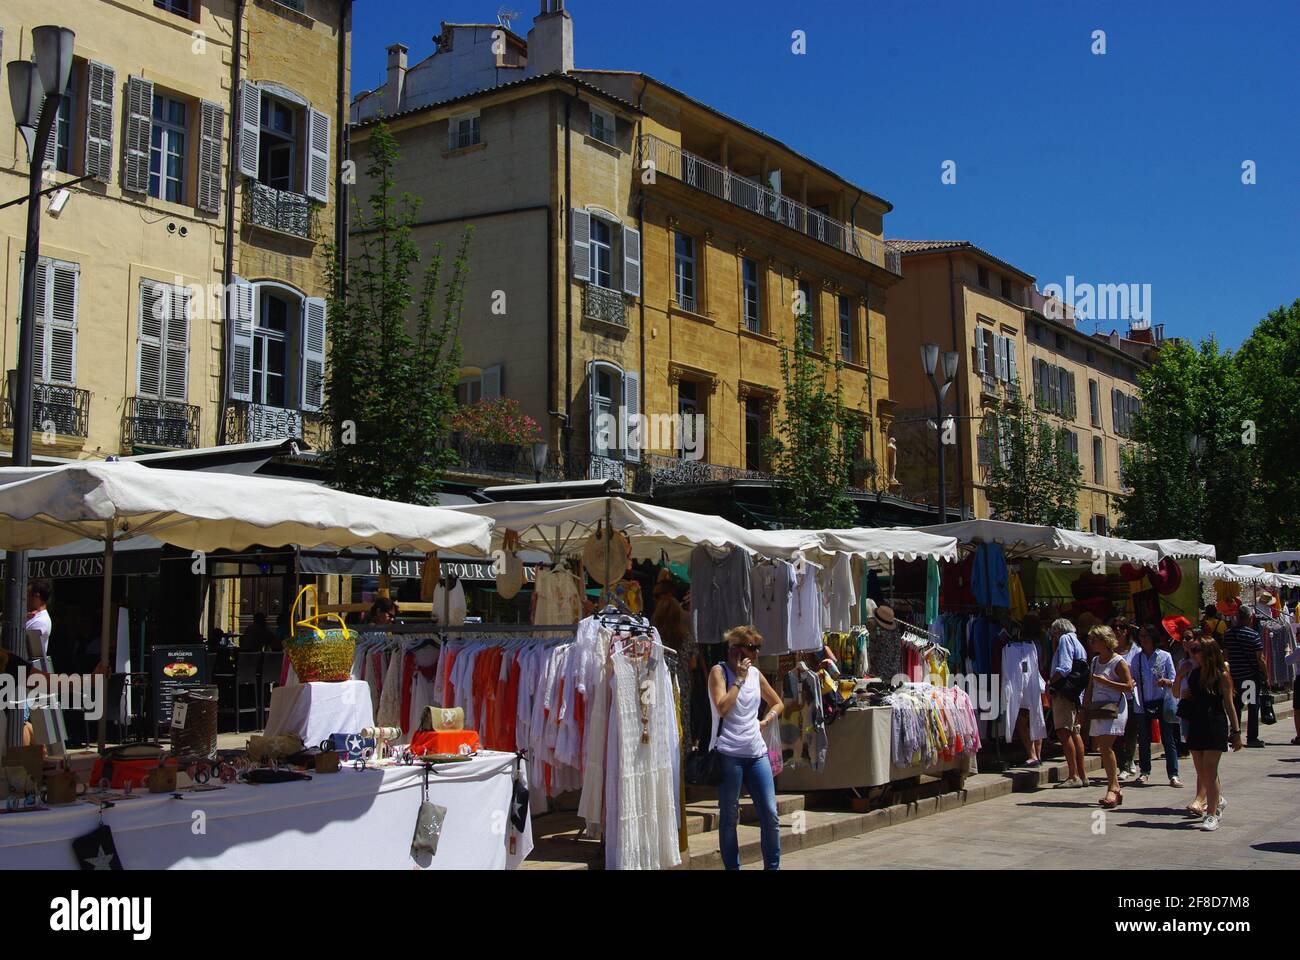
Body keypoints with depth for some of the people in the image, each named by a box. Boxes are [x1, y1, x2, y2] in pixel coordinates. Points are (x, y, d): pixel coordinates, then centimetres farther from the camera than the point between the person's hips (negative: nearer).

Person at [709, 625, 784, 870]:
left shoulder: (755, 673, 12)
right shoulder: (719, 671, -4)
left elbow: (777, 703, 26)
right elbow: (722, 708, -17)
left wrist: (766, 721, 8)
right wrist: (739, 679, -12)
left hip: (757, 752, 5)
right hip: (729, 753, -5)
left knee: (770, 815, 3)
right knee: (729, 816, 3)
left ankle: (773, 866, 15)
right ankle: (732, 867, 13)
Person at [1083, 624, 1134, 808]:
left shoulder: (1119, 662, -6)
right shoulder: (1095, 661, 16)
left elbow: (1129, 686, -11)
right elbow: (1090, 688, 20)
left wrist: (1106, 682, -17)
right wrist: (1084, 708, 15)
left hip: (1114, 708, -8)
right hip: (1097, 708, 8)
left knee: (1106, 746, -18)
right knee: (1101, 747, 5)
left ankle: (1112, 789, -15)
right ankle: (1116, 789, 13)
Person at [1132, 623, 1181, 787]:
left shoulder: (1165, 656, 0)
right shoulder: (1137, 658, 8)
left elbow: (1174, 681, -1)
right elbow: (1133, 680, 12)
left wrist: (1166, 682, -22)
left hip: (1162, 703, -3)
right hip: (1144, 704, 3)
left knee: (1168, 739, -4)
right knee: (1143, 739, 8)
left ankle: (1173, 775, -2)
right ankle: (1144, 772, 20)